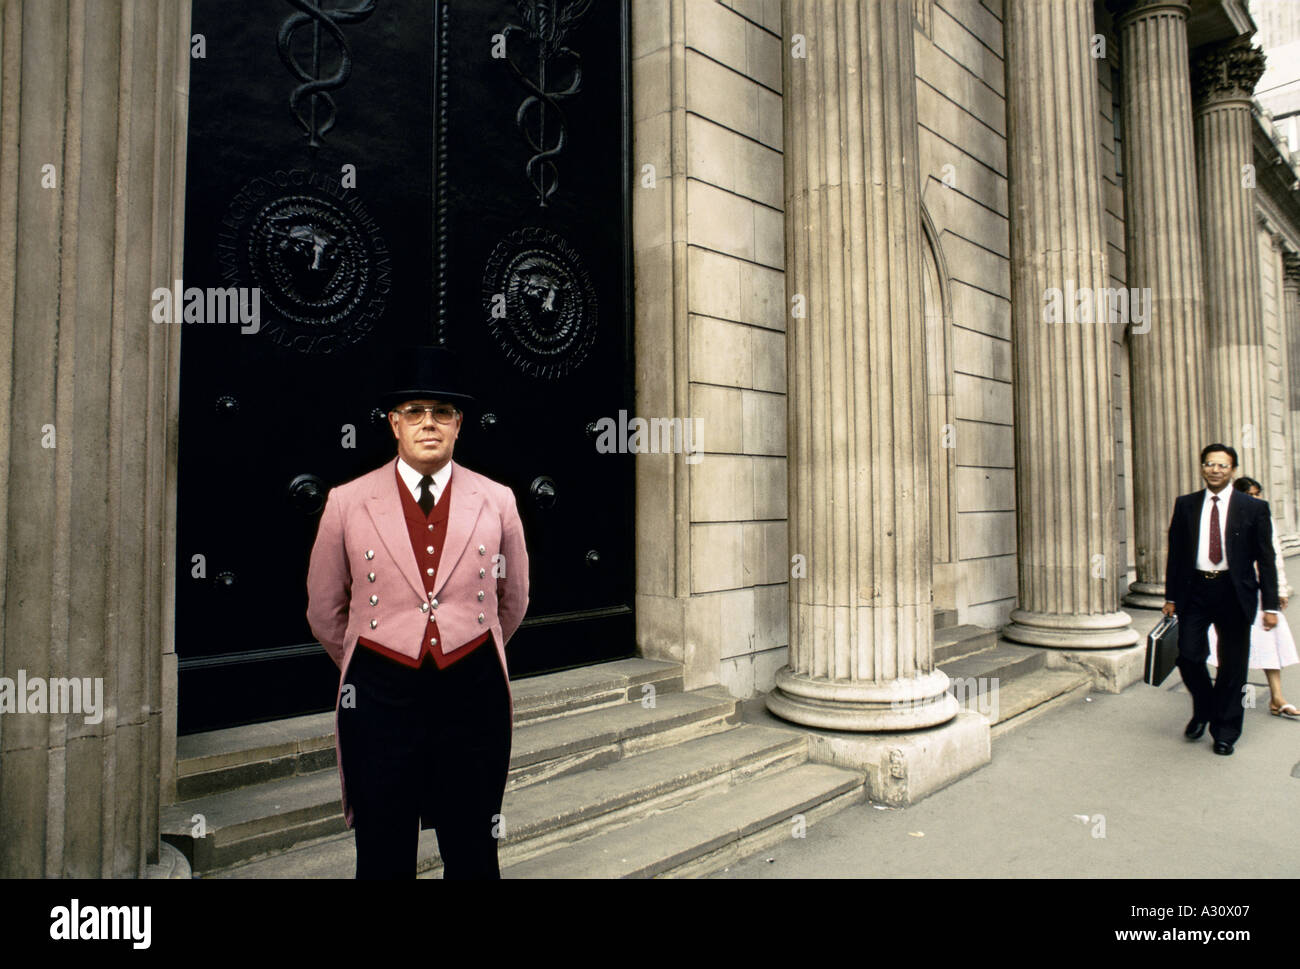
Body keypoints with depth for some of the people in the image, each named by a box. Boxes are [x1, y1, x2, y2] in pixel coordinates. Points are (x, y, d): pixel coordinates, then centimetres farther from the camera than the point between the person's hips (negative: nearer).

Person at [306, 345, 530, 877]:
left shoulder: (497, 501, 1)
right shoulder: (347, 502, -1)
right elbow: (325, 611, 10)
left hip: (473, 695, 1)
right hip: (380, 697, 0)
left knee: (474, 855, 13)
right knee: (382, 857, 12)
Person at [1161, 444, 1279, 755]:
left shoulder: (1254, 507, 1)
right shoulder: (1185, 505, 6)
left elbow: (1266, 559, 2)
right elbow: (1175, 553, 9)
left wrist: (1270, 605, -2)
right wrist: (1171, 596, 8)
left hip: (1234, 592, -1)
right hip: (1195, 589, 1)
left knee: (1232, 665, 6)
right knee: (1188, 655, -5)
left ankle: (1225, 732, 22)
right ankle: (1203, 711, 24)